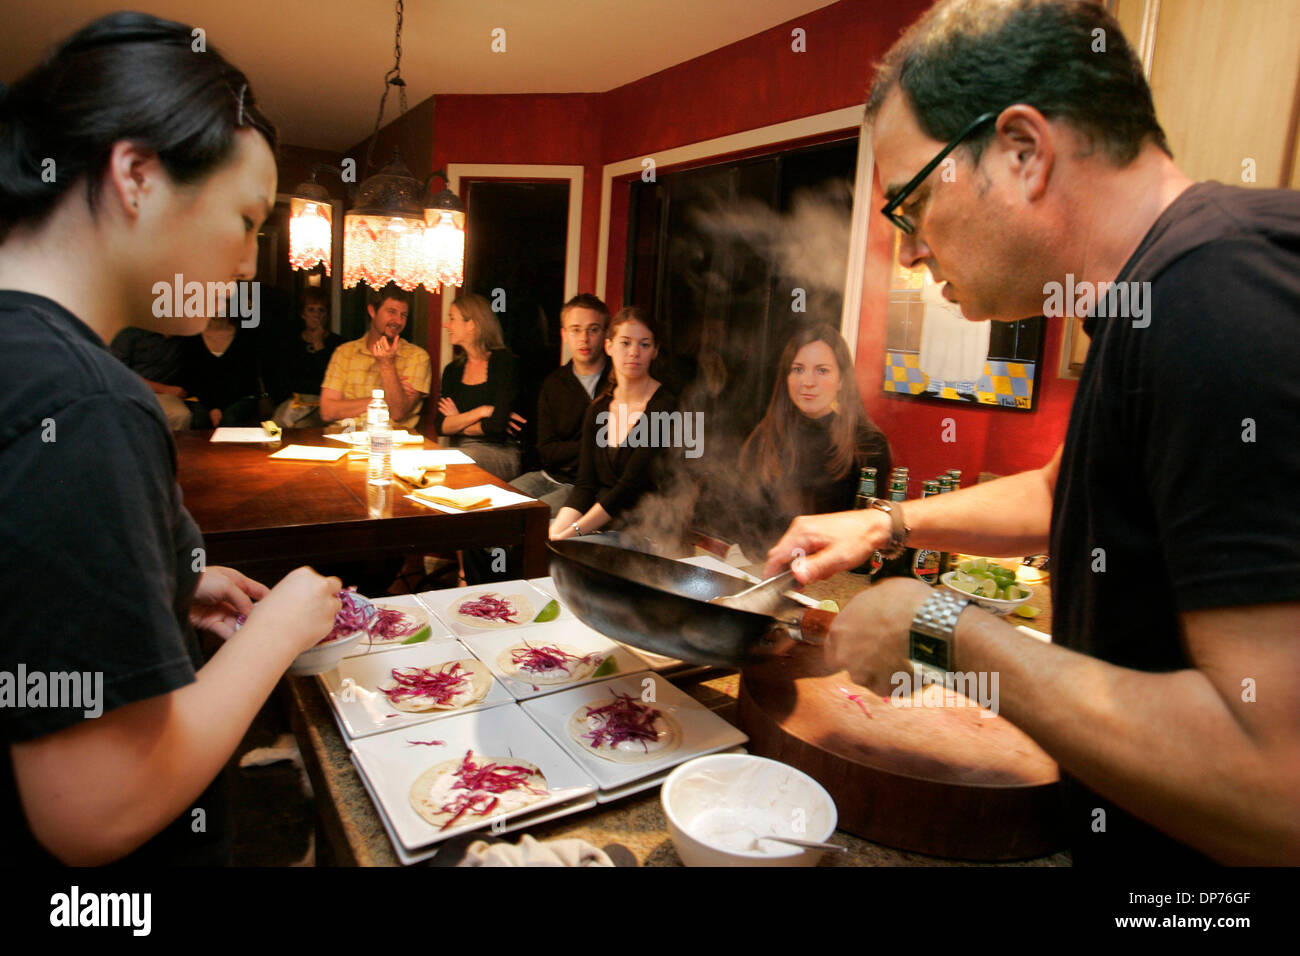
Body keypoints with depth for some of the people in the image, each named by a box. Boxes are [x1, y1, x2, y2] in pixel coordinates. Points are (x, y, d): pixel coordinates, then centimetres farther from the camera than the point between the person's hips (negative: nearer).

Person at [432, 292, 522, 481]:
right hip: (458, 449, 5)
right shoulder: (452, 370, 15)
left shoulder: (504, 361, -4)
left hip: (499, 452, -5)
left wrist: (457, 423, 2)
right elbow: (440, 426, 3)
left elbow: (497, 424, -14)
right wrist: (481, 412, -9)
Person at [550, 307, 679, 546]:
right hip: (598, 522, 6)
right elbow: (584, 485, 4)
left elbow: (631, 485, -16)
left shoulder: (665, 407, -10)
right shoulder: (597, 410, 10)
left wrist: (573, 532, -20)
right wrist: (555, 532, -14)